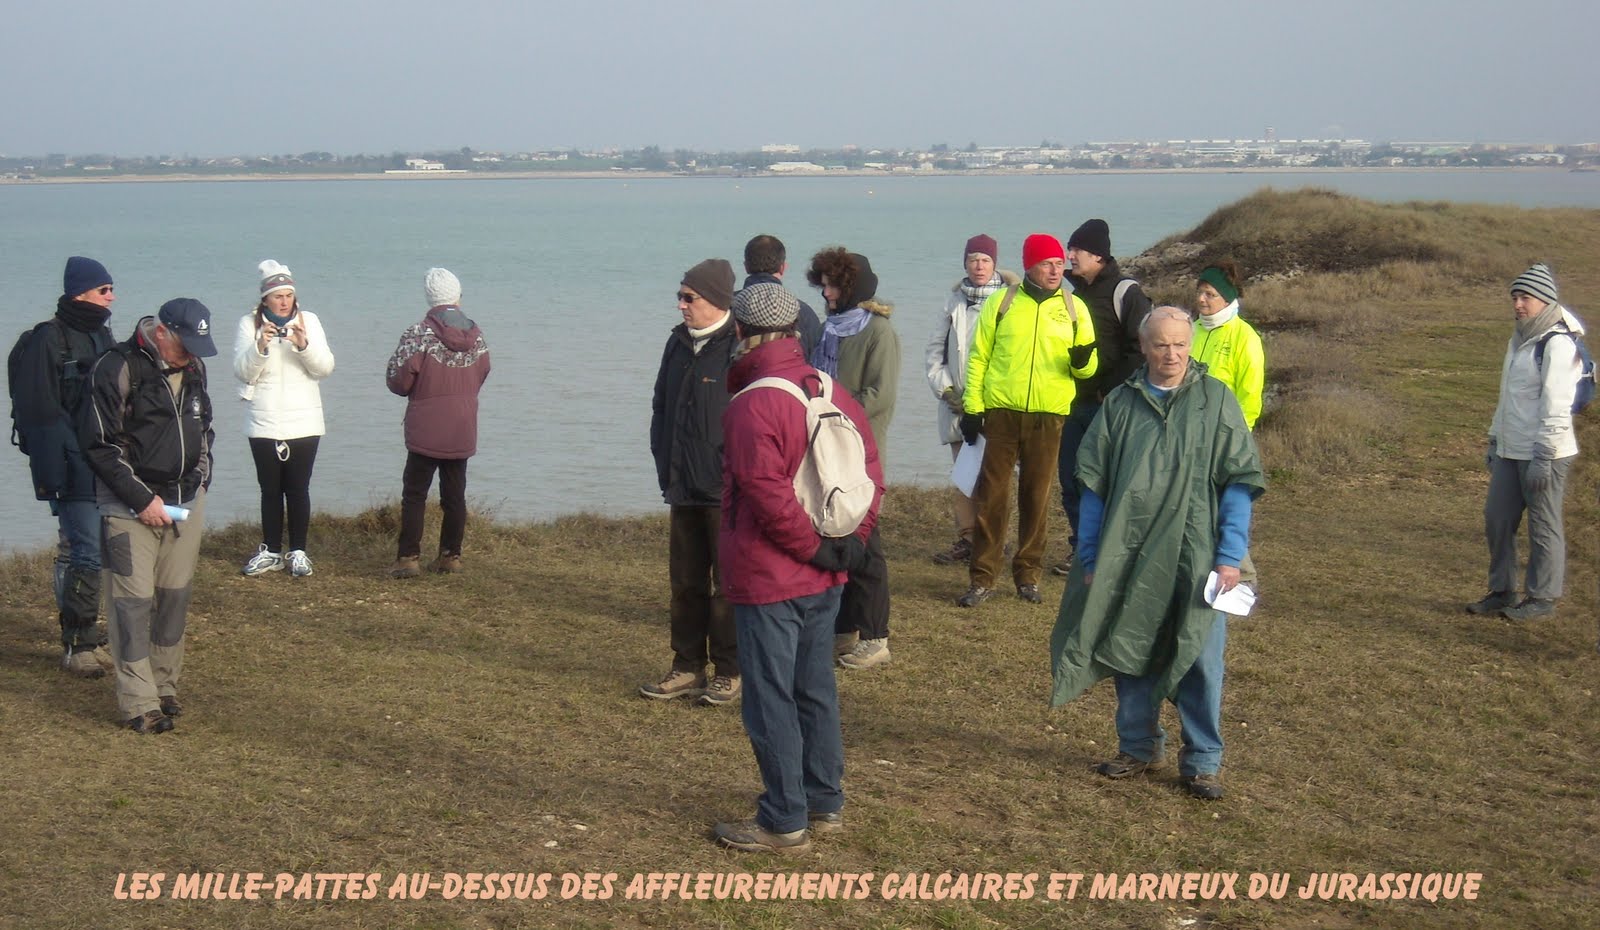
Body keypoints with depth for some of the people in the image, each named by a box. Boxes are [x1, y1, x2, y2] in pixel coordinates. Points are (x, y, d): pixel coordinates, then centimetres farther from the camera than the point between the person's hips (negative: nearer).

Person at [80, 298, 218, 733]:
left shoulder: (194, 368, 9)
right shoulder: (117, 368, -13)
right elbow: (99, 444, -14)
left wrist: (199, 483, 10)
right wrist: (142, 500, -14)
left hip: (186, 502, 6)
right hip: (131, 506, -6)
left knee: (175, 596, 8)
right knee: (134, 599, -7)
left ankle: (165, 688, 19)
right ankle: (139, 704, -4)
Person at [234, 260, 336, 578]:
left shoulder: (309, 321, 1)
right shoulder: (250, 324, 0)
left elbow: (325, 367, -6)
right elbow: (242, 371, -7)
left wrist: (304, 345, -23)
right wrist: (260, 346, -24)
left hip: (303, 423, 0)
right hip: (264, 423, 0)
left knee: (298, 489, 1)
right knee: (270, 489, 7)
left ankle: (298, 552, 11)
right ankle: (271, 551, 17)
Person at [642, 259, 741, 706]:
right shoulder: (678, 342, 11)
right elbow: (661, 405, 19)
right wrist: (664, 462, 11)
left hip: (726, 489, -7)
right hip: (684, 486, 7)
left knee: (728, 584, 3)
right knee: (685, 580, 12)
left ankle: (731, 672, 12)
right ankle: (688, 668, 21)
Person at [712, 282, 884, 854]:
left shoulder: (752, 405, -18)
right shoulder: (833, 393, 6)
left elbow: (768, 494, -26)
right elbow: (870, 469, 7)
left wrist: (810, 546, -16)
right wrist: (852, 540, 5)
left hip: (768, 581, -8)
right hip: (825, 577, 8)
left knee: (769, 699, 1)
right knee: (816, 690, 18)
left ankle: (783, 822, 7)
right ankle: (825, 804, 27)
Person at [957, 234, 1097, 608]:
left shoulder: (1074, 308, 6)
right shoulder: (1001, 303, 3)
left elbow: (1088, 366, 9)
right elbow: (979, 357, 5)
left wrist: (1081, 361, -16)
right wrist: (972, 407, -2)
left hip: (1049, 416, 1)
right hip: (1001, 412, -1)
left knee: (1037, 496, 7)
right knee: (991, 495, -1)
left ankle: (1028, 574, 19)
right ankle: (983, 577, 4)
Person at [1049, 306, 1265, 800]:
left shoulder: (1215, 401, 1)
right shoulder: (1119, 405, 7)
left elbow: (1240, 483, -1)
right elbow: (1094, 486, 10)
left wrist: (1229, 557, -8)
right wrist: (1090, 558, 6)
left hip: (1194, 557, -2)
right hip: (1129, 557, 2)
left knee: (1199, 658, 0)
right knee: (1131, 653, 10)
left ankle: (1202, 760, 12)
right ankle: (1138, 747, 26)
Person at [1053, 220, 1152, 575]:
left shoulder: (1125, 292, -7)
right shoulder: (1074, 291, 15)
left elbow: (1140, 349, -13)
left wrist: (1113, 390, -15)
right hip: (1075, 402, 7)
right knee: (1071, 480, 9)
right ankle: (1081, 550, 19)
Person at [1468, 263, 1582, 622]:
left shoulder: (1557, 344, -14)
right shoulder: (1519, 340, 15)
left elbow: (1556, 406, -18)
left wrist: (1543, 457, -21)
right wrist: (1494, 440, 23)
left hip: (1543, 454, -9)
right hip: (1511, 453, 9)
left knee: (1544, 526, 1)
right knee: (1497, 519, 10)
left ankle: (1542, 598, 10)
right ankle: (1502, 591, 21)